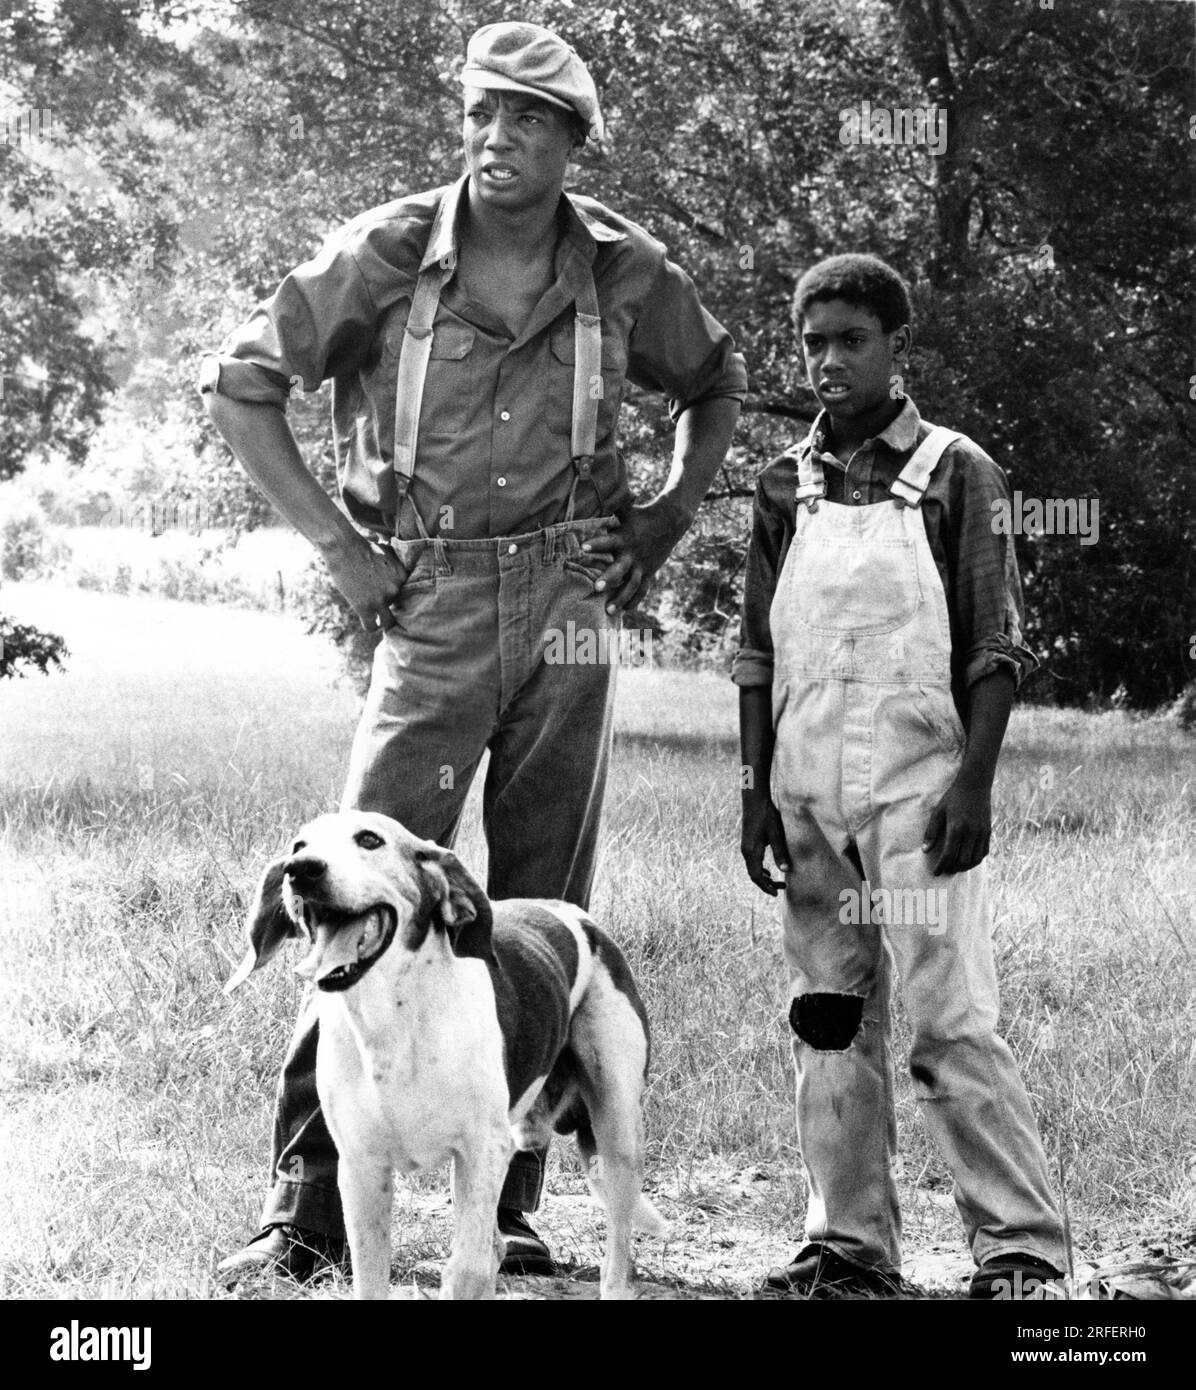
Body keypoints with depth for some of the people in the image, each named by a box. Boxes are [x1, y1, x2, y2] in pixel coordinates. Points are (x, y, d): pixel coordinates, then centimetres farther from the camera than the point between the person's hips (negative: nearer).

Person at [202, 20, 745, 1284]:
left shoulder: (624, 273, 2)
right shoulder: (387, 255, -6)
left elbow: (717, 382, 21)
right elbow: (238, 384, 0)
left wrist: (671, 515, 8)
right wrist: (335, 543, -4)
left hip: (570, 607, 3)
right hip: (430, 611, -2)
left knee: (543, 912, 5)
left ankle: (509, 1205, 14)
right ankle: (305, 1204, -6)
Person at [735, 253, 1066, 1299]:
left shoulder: (955, 473, 0)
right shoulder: (787, 485, 11)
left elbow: (996, 646, -3)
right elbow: (758, 654, 13)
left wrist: (974, 782, -12)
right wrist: (757, 791, 6)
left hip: (918, 783, -5)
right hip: (808, 790, 5)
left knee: (952, 1019, -9)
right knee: (831, 1022, 7)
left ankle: (1022, 1242, -3)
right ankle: (851, 1244, 14)